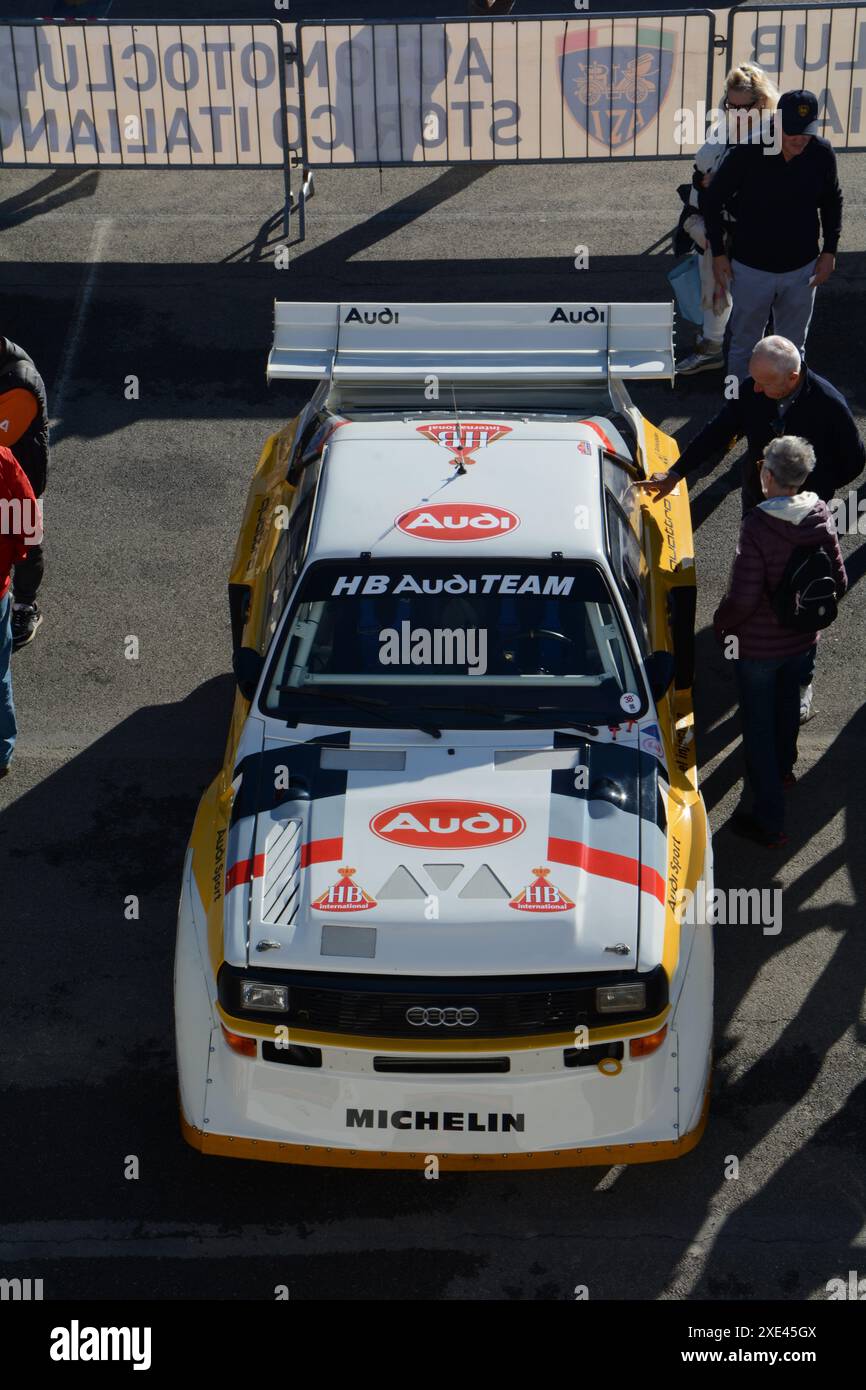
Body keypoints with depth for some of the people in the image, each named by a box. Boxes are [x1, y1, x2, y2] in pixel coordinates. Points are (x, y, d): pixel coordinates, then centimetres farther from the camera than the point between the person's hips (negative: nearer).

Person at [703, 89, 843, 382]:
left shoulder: (822, 154, -11)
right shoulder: (748, 153, -19)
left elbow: (832, 202, 7)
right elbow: (713, 199, -6)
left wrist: (829, 251, 4)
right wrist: (718, 253, -5)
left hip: (801, 268, 2)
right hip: (751, 269, -2)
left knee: (793, 347, 17)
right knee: (744, 344, 12)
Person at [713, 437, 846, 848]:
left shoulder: (758, 525, -29)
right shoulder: (820, 516, -11)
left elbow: (743, 598, -29)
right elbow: (838, 582, -3)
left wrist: (720, 625, -9)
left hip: (758, 644, -6)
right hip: (801, 636, 6)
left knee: (758, 725, 6)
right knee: (786, 702, 30)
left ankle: (769, 821, 13)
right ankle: (783, 768, 56)